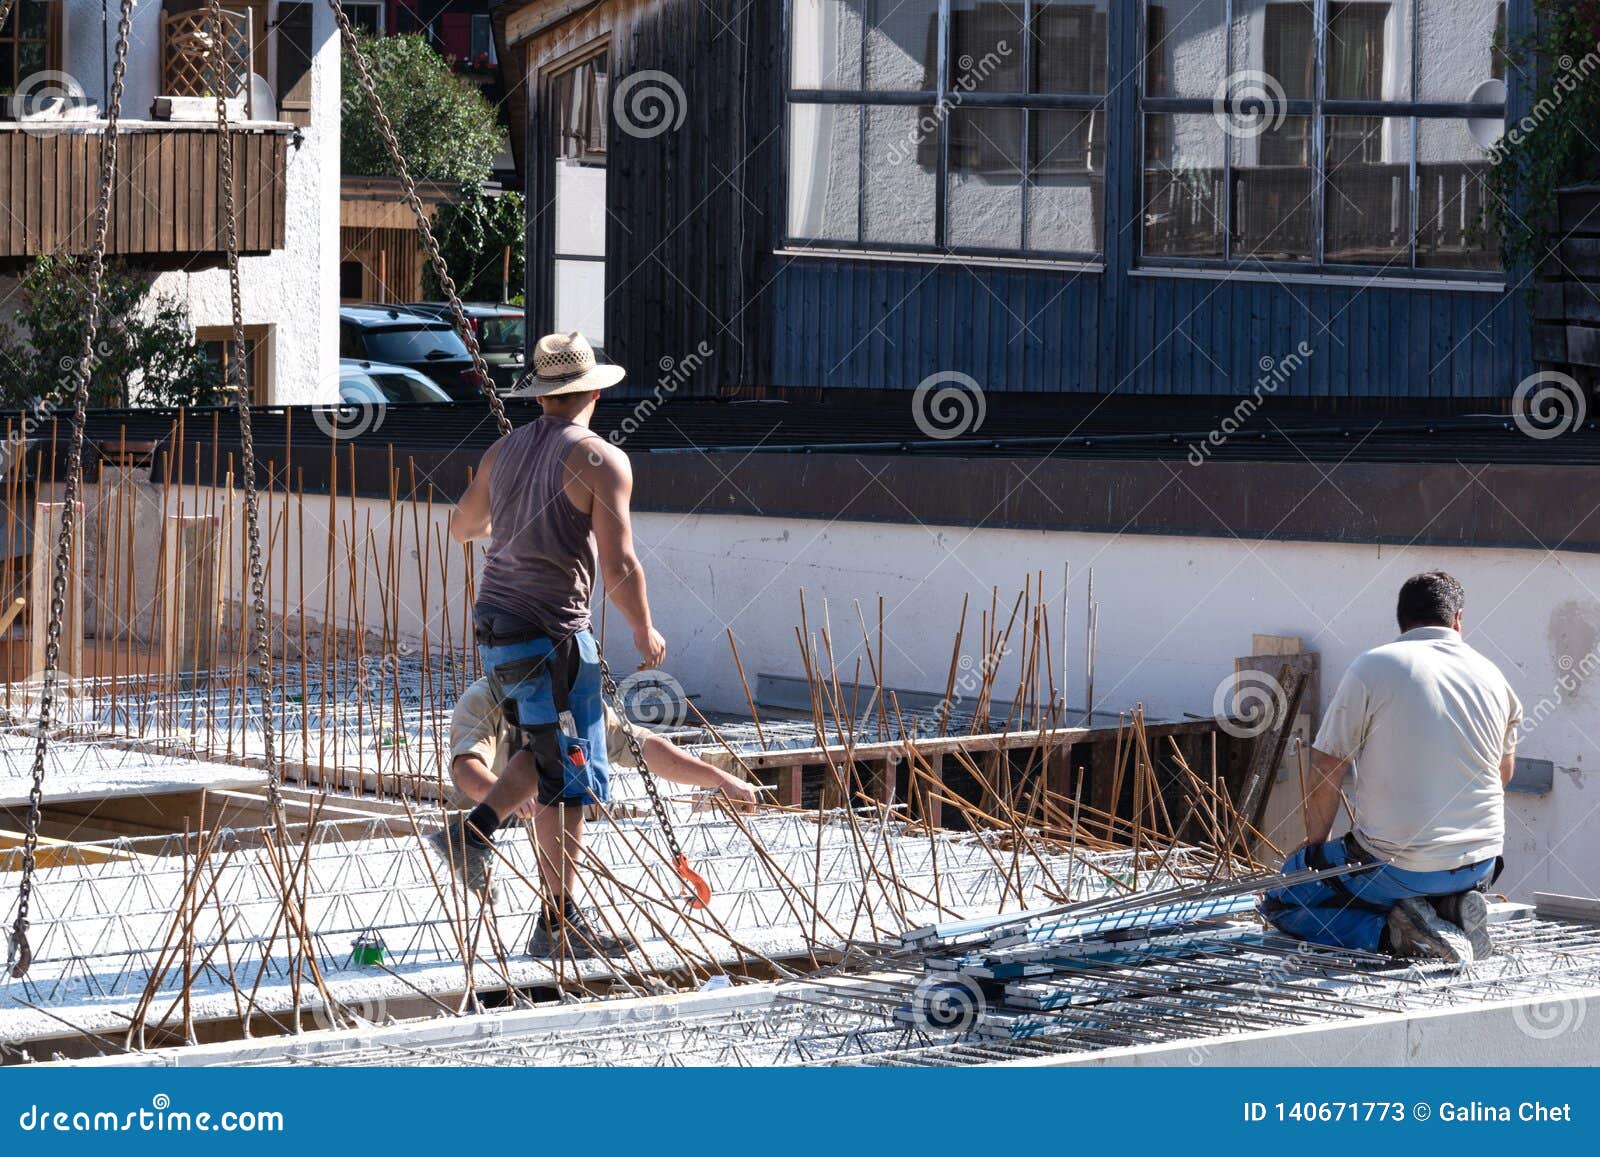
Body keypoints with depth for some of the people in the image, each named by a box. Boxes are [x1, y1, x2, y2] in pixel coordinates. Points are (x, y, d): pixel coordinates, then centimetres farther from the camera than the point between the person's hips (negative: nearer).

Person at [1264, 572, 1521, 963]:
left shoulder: (1372, 668, -7)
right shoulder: (1493, 677, 7)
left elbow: (1327, 767, -4)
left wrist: (1316, 843, 11)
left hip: (1398, 865, -5)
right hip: (1481, 865, 6)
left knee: (1280, 900, 11)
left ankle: (1394, 933, -10)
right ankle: (1452, 912, 4)